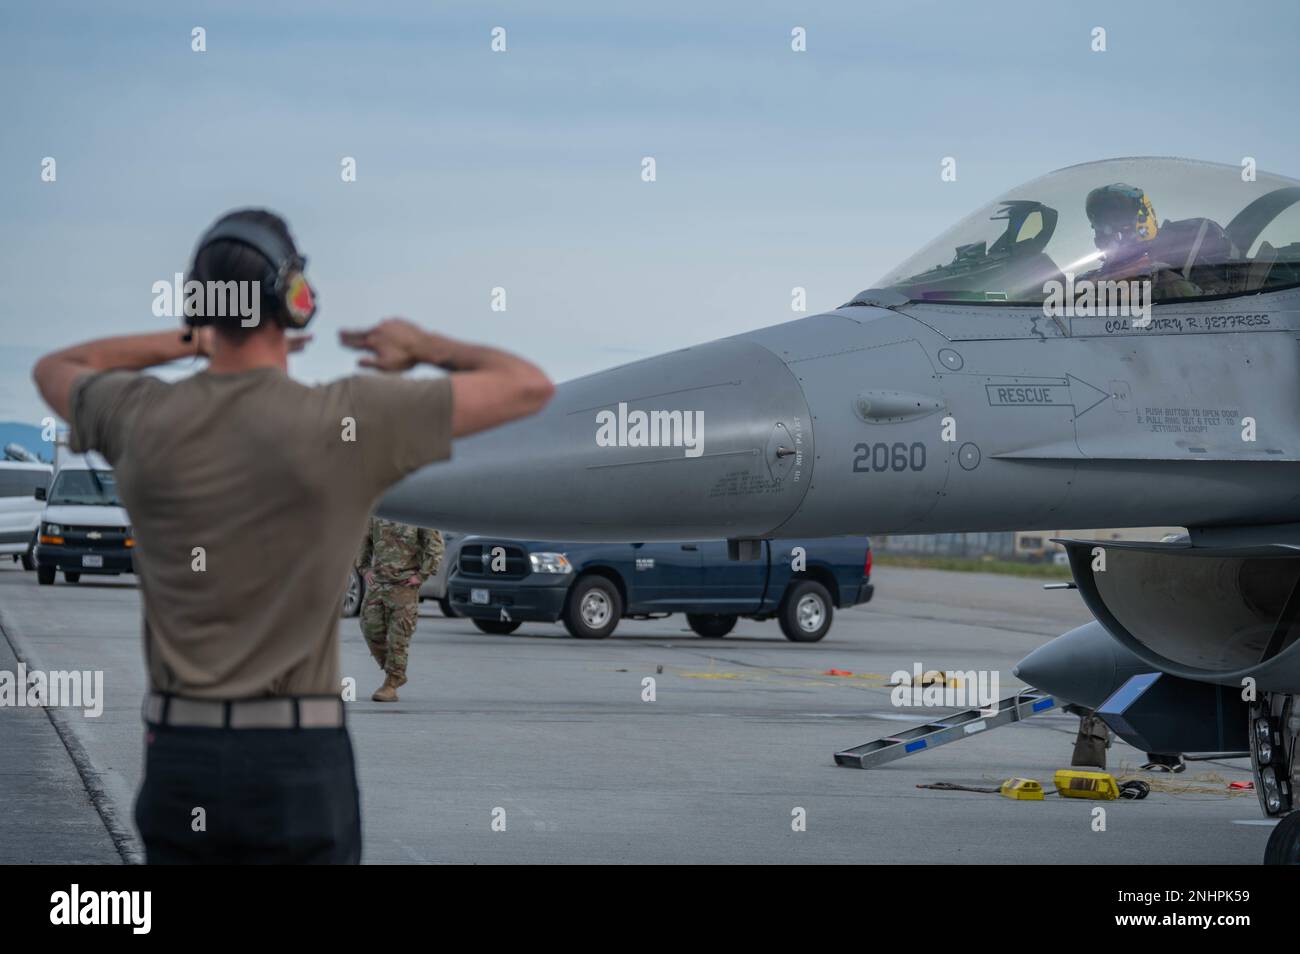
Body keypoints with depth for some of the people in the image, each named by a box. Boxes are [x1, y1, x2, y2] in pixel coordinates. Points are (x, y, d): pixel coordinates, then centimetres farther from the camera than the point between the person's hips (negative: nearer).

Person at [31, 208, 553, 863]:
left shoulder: (142, 419, -1)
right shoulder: (345, 421, -11)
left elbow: (53, 368, 24)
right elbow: (529, 387, -5)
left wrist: (186, 339, 24)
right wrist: (424, 347, 12)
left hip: (178, 760, 3)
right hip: (298, 761, -3)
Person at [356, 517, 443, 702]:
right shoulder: (375, 516, 7)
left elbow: (435, 545, -7)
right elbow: (364, 542, 20)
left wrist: (422, 575, -11)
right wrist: (364, 568, 9)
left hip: (404, 584, -5)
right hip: (377, 582, 5)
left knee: (398, 636, -5)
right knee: (371, 630, 2)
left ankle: (390, 685, 2)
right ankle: (395, 674, 20)